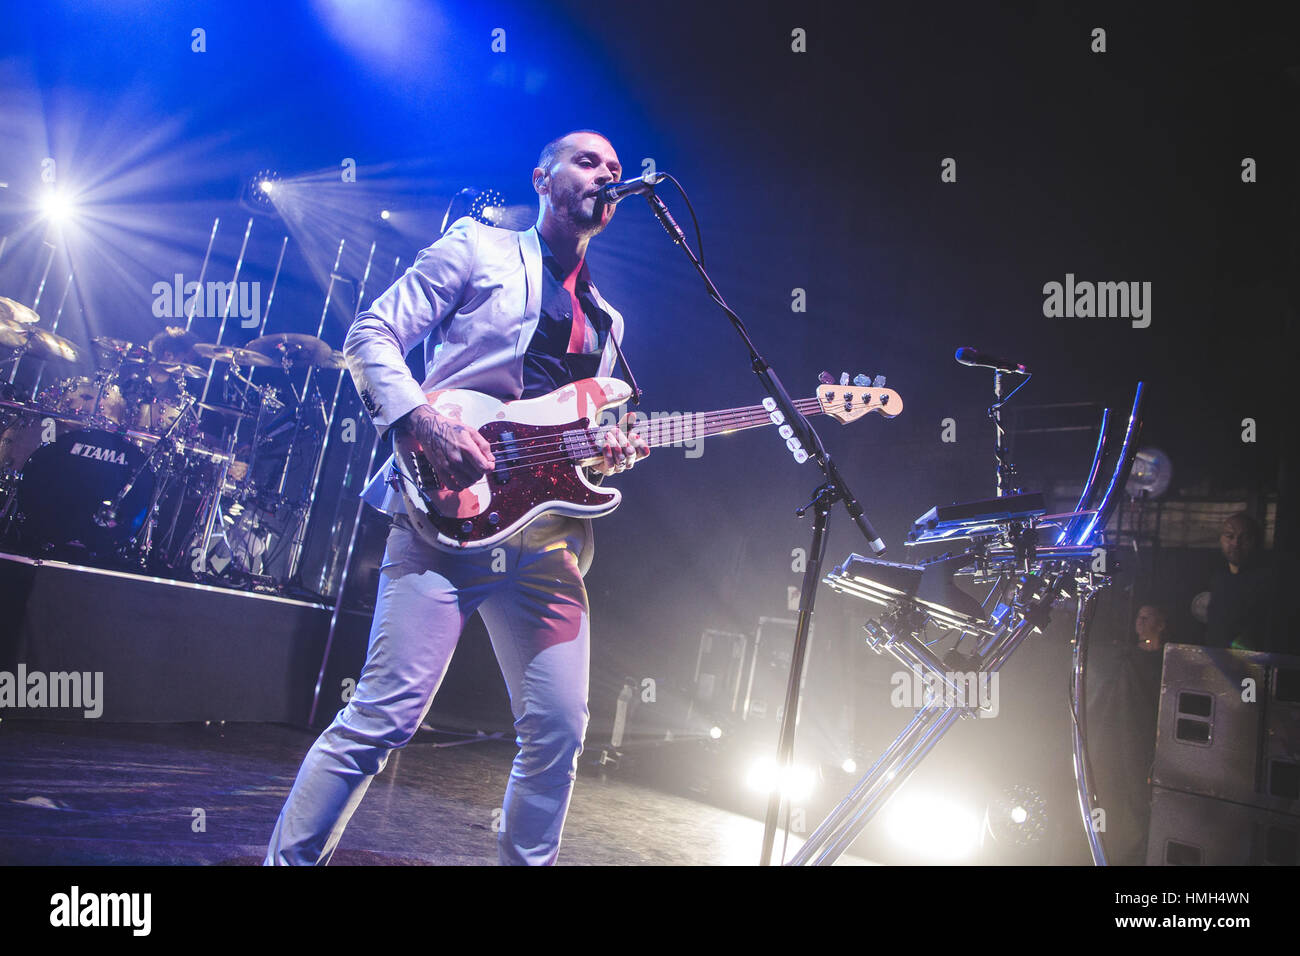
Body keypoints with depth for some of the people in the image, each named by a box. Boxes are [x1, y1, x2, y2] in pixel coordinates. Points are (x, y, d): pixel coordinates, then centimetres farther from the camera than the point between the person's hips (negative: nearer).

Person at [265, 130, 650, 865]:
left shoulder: (606, 320, 25)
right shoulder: (478, 249, 7)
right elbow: (371, 336, 1)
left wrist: (613, 452, 3)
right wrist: (427, 422, -15)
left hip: (545, 537, 6)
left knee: (560, 728, 4)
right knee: (386, 715, -10)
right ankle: (288, 859, 6)